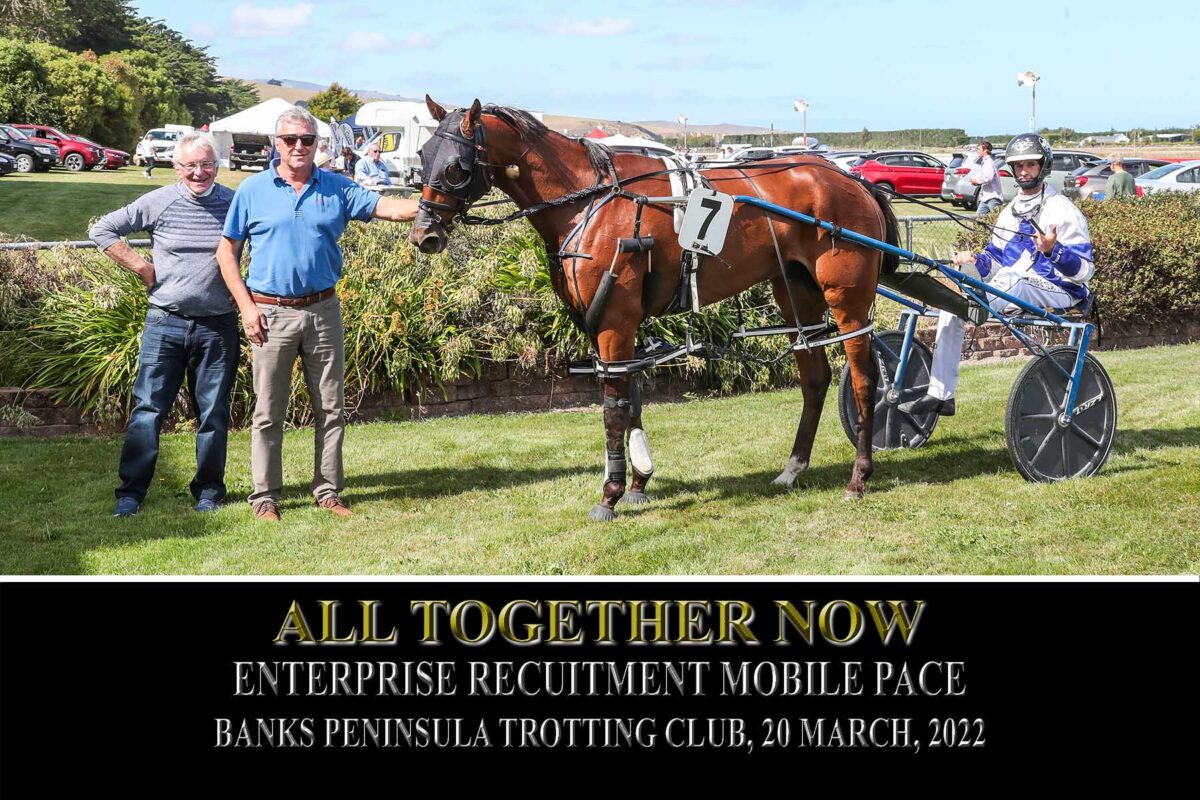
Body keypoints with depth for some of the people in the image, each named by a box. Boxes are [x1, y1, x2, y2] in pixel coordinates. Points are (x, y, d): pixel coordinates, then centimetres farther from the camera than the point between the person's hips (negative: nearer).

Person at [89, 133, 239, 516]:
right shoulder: (159, 202, -1)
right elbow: (101, 229, 5)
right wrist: (141, 267, -3)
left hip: (218, 326, 0)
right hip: (165, 323, 0)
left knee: (213, 413, 7)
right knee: (148, 408, 0)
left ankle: (208, 491, 19)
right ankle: (131, 491, 7)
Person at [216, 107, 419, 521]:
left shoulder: (337, 188, 5)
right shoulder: (253, 190, 1)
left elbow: (385, 207, -5)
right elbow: (226, 251, 3)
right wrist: (246, 305, -6)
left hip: (323, 311, 2)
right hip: (271, 313, -2)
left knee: (331, 408, 8)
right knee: (269, 411, 3)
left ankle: (328, 491, 20)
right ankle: (265, 496, 13)